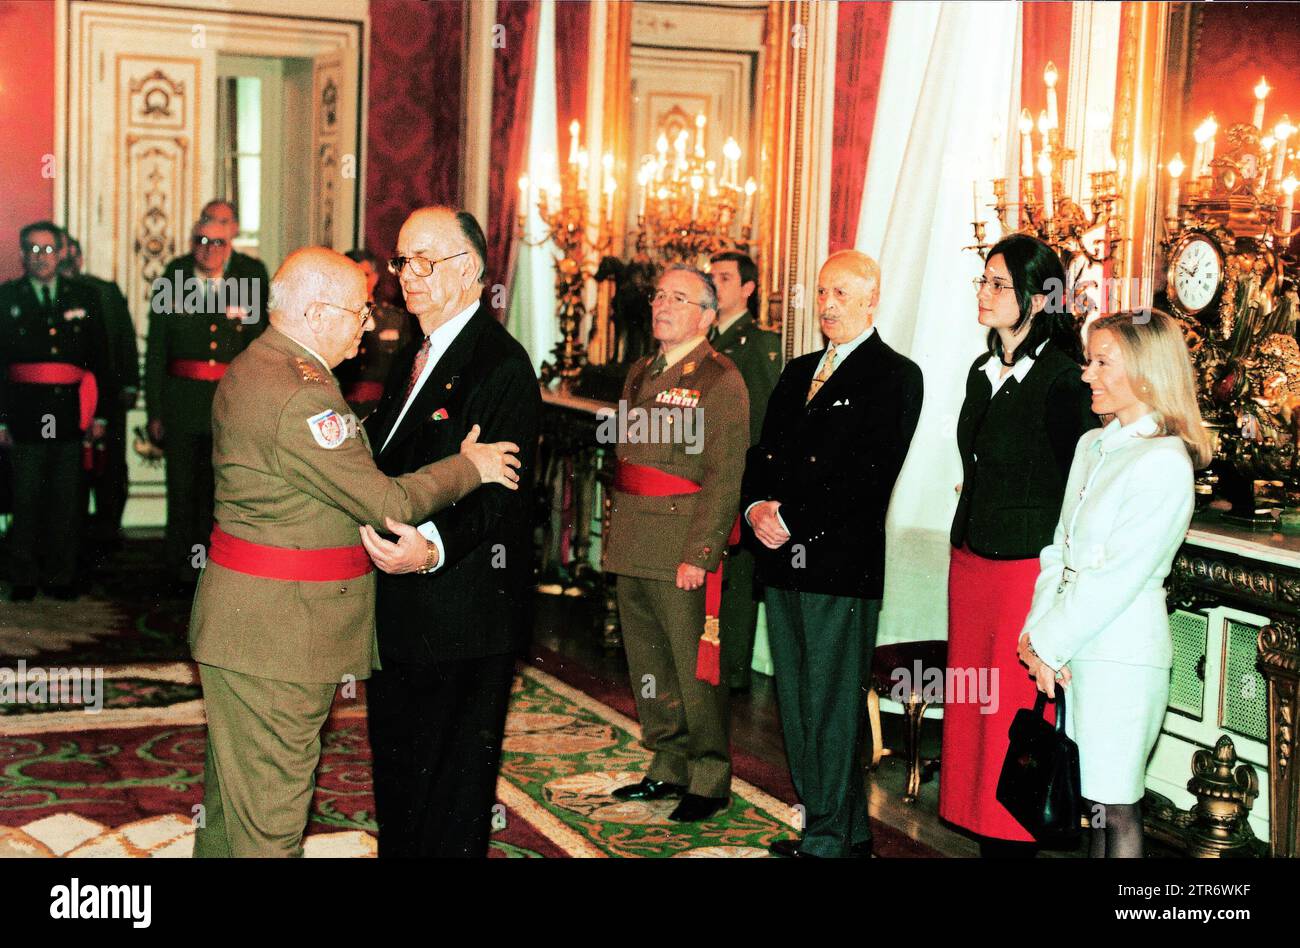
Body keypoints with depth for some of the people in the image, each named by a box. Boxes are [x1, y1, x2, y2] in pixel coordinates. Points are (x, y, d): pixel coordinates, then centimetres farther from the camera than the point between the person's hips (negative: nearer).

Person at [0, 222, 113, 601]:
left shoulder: (84, 297, 11)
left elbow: (100, 358, 11)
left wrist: (101, 414, 5)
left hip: (71, 411, 1)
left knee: (67, 498, 4)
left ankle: (62, 577, 12)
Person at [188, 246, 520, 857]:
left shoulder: (255, 367, 13)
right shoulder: (299, 395, -22)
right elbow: (386, 503, -18)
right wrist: (468, 467, -4)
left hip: (243, 623, 11)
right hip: (276, 632, -11)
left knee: (233, 796, 21)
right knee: (269, 821, -3)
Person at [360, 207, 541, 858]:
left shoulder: (502, 364, -16)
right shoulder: (416, 356, 14)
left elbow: (502, 495, -23)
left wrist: (434, 551, -38)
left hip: (460, 620, -9)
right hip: (399, 612, 9)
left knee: (450, 786, 3)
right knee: (394, 766, 21)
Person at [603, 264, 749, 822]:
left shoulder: (721, 381, -8)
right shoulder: (640, 374, 16)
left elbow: (724, 478, -14)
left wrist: (698, 554, -19)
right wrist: (614, 535, 16)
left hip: (682, 553, -8)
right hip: (632, 554, 8)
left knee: (695, 669, -1)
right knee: (648, 667, 14)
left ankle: (710, 780, 11)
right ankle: (668, 769, 27)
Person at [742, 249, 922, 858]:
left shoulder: (896, 376, -4)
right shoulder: (797, 373, 20)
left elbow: (869, 473, -14)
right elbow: (763, 451, 16)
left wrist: (791, 520, -16)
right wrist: (757, 507, -4)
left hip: (842, 561, -8)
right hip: (783, 559, 8)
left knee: (832, 703, -3)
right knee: (795, 700, 12)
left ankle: (830, 840, 6)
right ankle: (850, 830, 22)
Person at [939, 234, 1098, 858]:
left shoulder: (1063, 375, -12)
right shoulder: (983, 372, 13)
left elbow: (1076, 477, -13)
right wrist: (963, 542, 17)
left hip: (1029, 564, -8)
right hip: (971, 558, 8)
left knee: (1013, 713, -1)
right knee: (972, 709, 12)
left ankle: (1013, 839, 11)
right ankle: (983, 834, 22)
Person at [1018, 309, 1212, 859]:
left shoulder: (1164, 463, -14)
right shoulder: (1092, 446, 11)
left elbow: (1118, 576, -17)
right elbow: (1060, 546, 10)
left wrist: (1048, 643, -11)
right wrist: (1038, 629, -2)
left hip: (1122, 653, -7)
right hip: (1073, 648, 7)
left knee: (1117, 808, 1)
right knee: (1094, 798, 14)